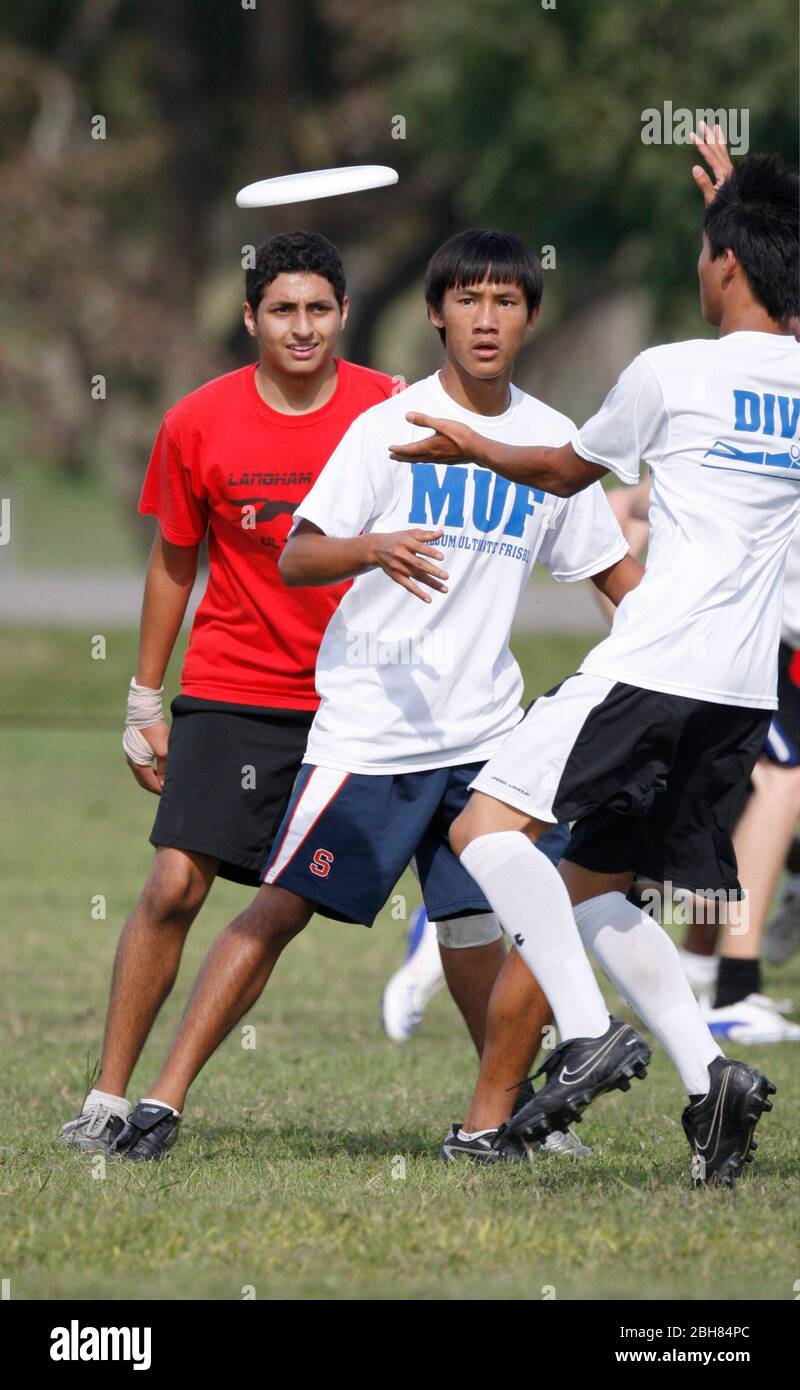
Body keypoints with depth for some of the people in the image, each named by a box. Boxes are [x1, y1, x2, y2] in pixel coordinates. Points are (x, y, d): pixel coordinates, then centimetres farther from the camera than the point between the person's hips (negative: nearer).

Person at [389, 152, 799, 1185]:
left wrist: (472, 447, 30)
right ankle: (708, 1077, 0)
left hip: (655, 671, -7)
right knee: (589, 888, 15)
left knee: (488, 826, -8)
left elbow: (568, 472, 12)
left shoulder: (671, 373, -5)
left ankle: (588, 1035, -22)